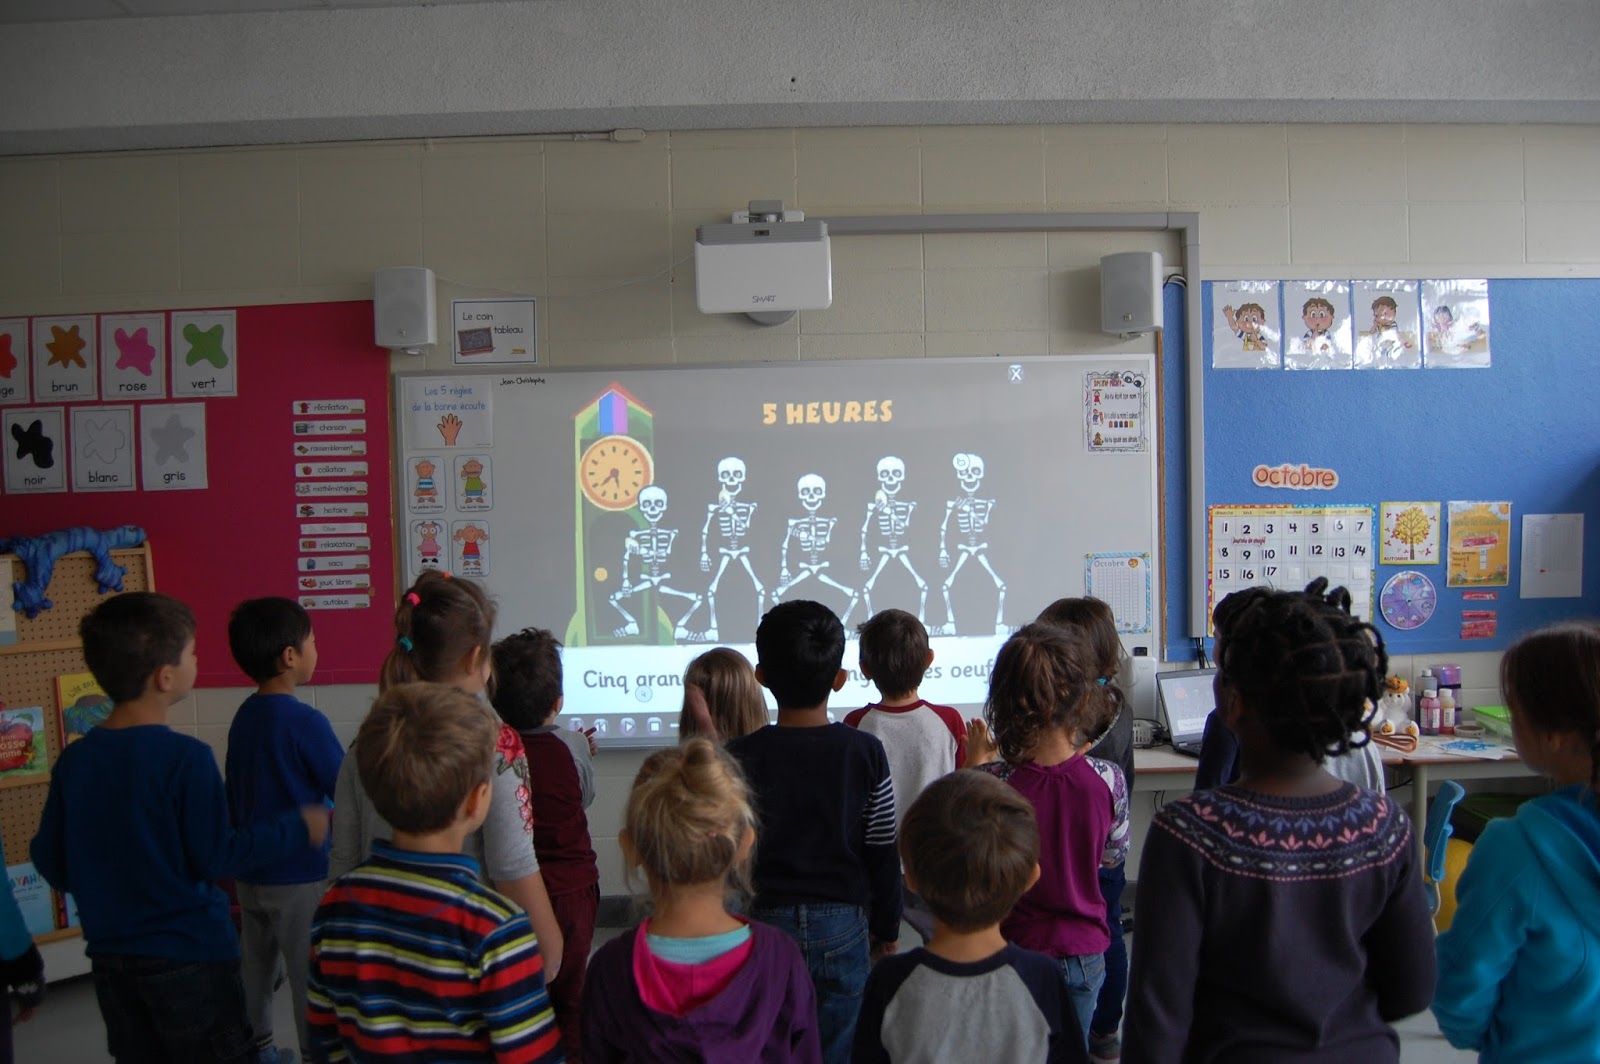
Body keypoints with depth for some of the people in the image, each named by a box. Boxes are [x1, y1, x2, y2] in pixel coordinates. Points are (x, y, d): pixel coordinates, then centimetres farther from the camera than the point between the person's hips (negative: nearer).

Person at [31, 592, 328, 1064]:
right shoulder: (186, 758, -21)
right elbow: (216, 856, -18)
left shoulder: (72, 760, -2)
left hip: (110, 956, 6)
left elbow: (50, 860, 5)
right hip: (188, 954, -6)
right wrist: (299, 828, -7)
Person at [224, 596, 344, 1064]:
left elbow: (234, 796, 11)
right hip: (301, 876, -7)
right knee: (312, 979, 4)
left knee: (255, 970, 19)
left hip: (251, 872, 7)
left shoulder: (243, 717, 3)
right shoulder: (305, 721, -20)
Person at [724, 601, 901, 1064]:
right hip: (842, 924, 0)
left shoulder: (741, 756, -11)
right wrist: (886, 928, 10)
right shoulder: (865, 752, -9)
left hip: (764, 921, 0)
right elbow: (883, 853, -4)